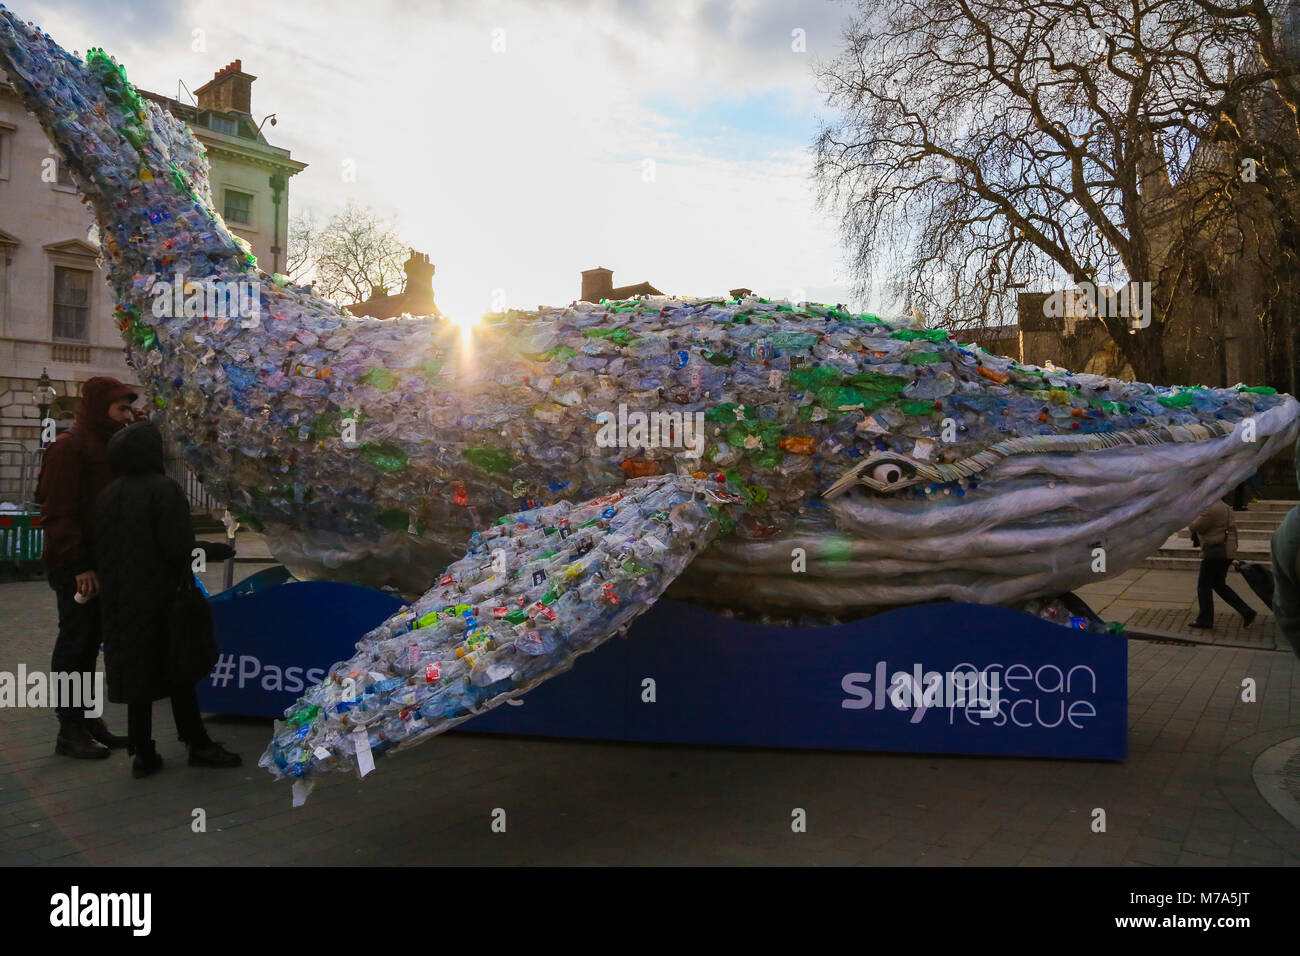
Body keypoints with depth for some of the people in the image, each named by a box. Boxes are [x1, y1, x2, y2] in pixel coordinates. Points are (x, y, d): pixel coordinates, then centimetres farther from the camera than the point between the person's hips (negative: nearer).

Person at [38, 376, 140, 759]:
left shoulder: (106, 446, 14)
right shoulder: (69, 447, -14)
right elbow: (58, 514, -20)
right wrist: (79, 565, -22)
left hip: (99, 564, 9)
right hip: (76, 569, -9)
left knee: (88, 643, 14)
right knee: (74, 644, -1)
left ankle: (87, 719, 24)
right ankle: (70, 730, 9)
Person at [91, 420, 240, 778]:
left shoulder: (107, 495, 5)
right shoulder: (164, 491, -15)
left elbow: (99, 548, 9)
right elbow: (179, 548, -20)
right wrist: (217, 550, -6)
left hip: (121, 601, 6)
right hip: (160, 600, -6)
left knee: (137, 672, 11)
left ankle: (143, 753, 17)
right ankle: (198, 744, 15)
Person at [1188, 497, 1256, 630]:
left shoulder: (1211, 509, -19)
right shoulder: (1224, 506, 13)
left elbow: (1195, 527, -15)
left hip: (1215, 553, -10)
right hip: (1226, 552, 10)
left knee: (1204, 585, 2)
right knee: (1219, 585, 19)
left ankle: (1204, 621, 9)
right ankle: (1246, 612, 15)